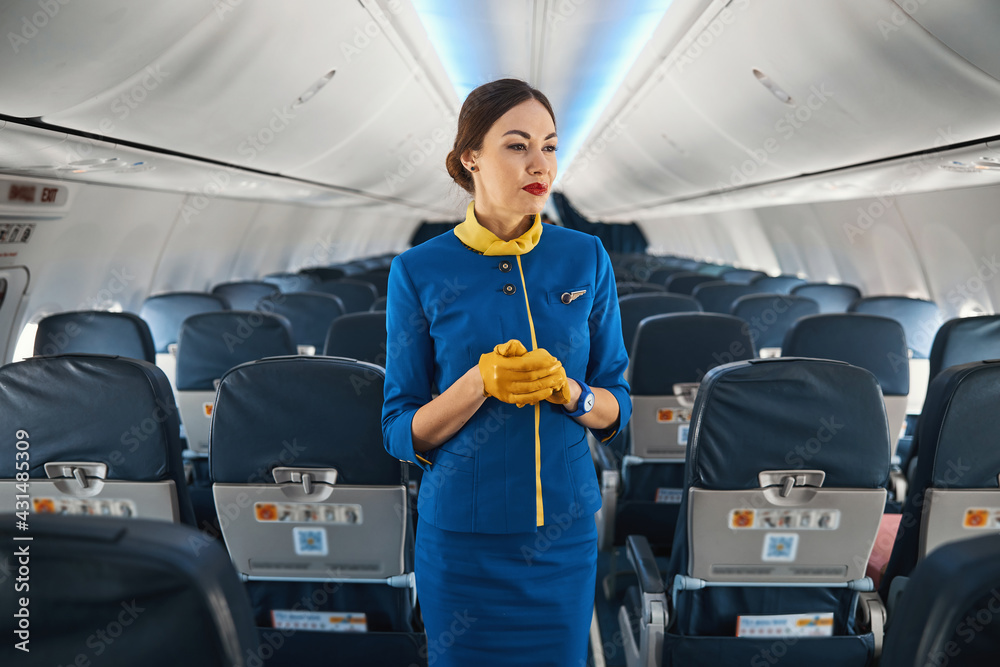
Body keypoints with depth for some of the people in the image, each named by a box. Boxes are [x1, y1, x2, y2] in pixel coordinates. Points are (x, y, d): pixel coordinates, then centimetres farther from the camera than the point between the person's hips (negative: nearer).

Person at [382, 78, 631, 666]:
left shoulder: (587, 258, -2)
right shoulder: (420, 272, -7)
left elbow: (616, 410, 3)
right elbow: (403, 434, -5)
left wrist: (568, 391, -18)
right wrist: (481, 383, -22)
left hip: (565, 531, 2)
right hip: (462, 535, -1)